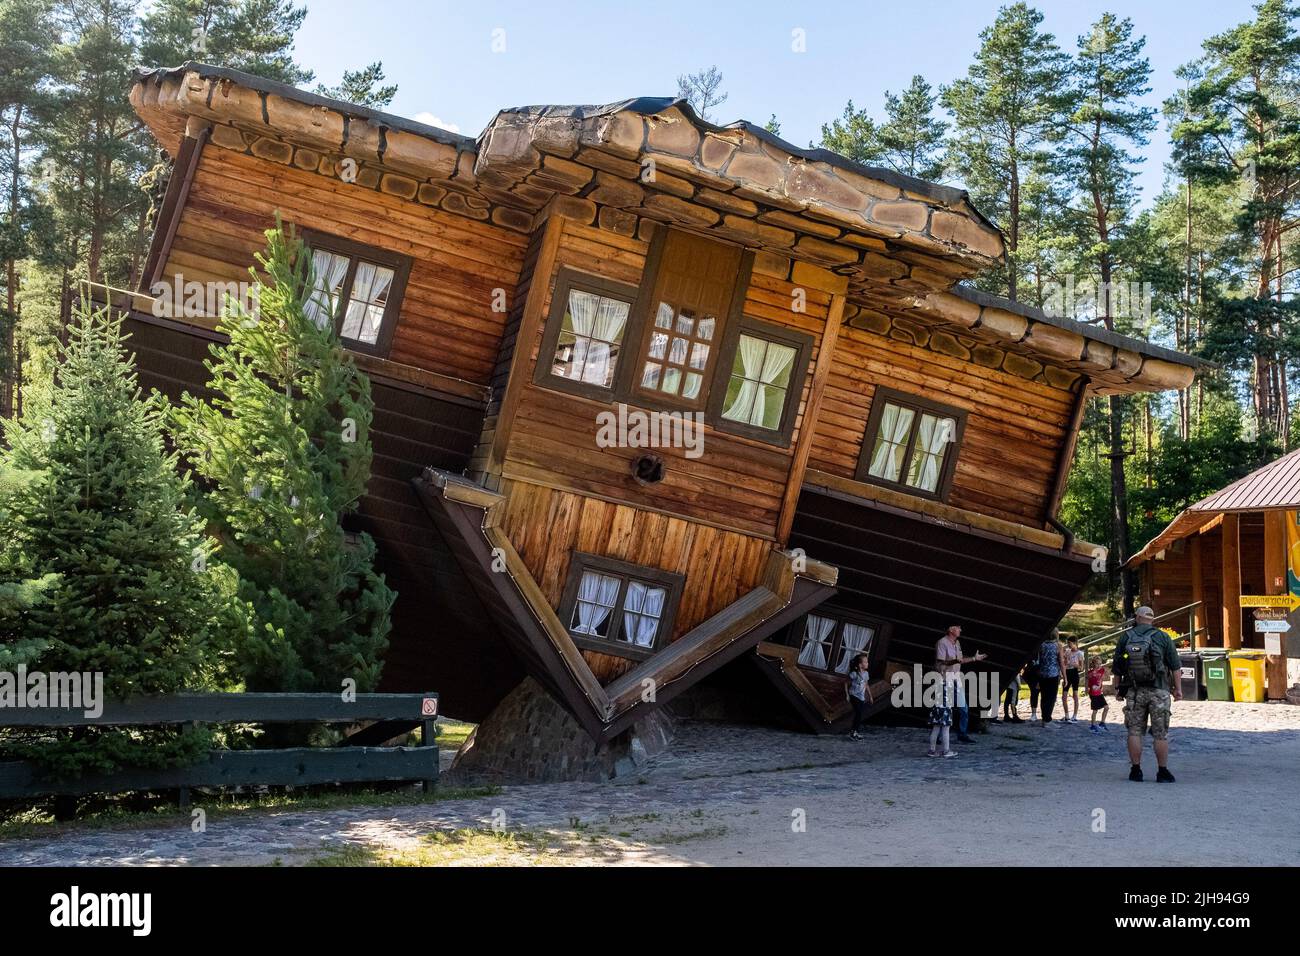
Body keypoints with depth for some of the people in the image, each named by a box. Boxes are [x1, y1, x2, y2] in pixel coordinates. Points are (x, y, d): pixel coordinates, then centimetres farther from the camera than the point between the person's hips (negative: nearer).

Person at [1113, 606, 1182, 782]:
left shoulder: (1126, 637, 4)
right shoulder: (1162, 637, 0)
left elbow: (1116, 667, 6)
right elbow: (1175, 666, -2)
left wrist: (1117, 689, 12)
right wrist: (1178, 689, 3)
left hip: (1134, 692, 1)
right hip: (1159, 691, -1)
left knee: (1134, 732, 6)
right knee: (1160, 733, 4)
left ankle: (1135, 771, 5)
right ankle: (1163, 772, 6)